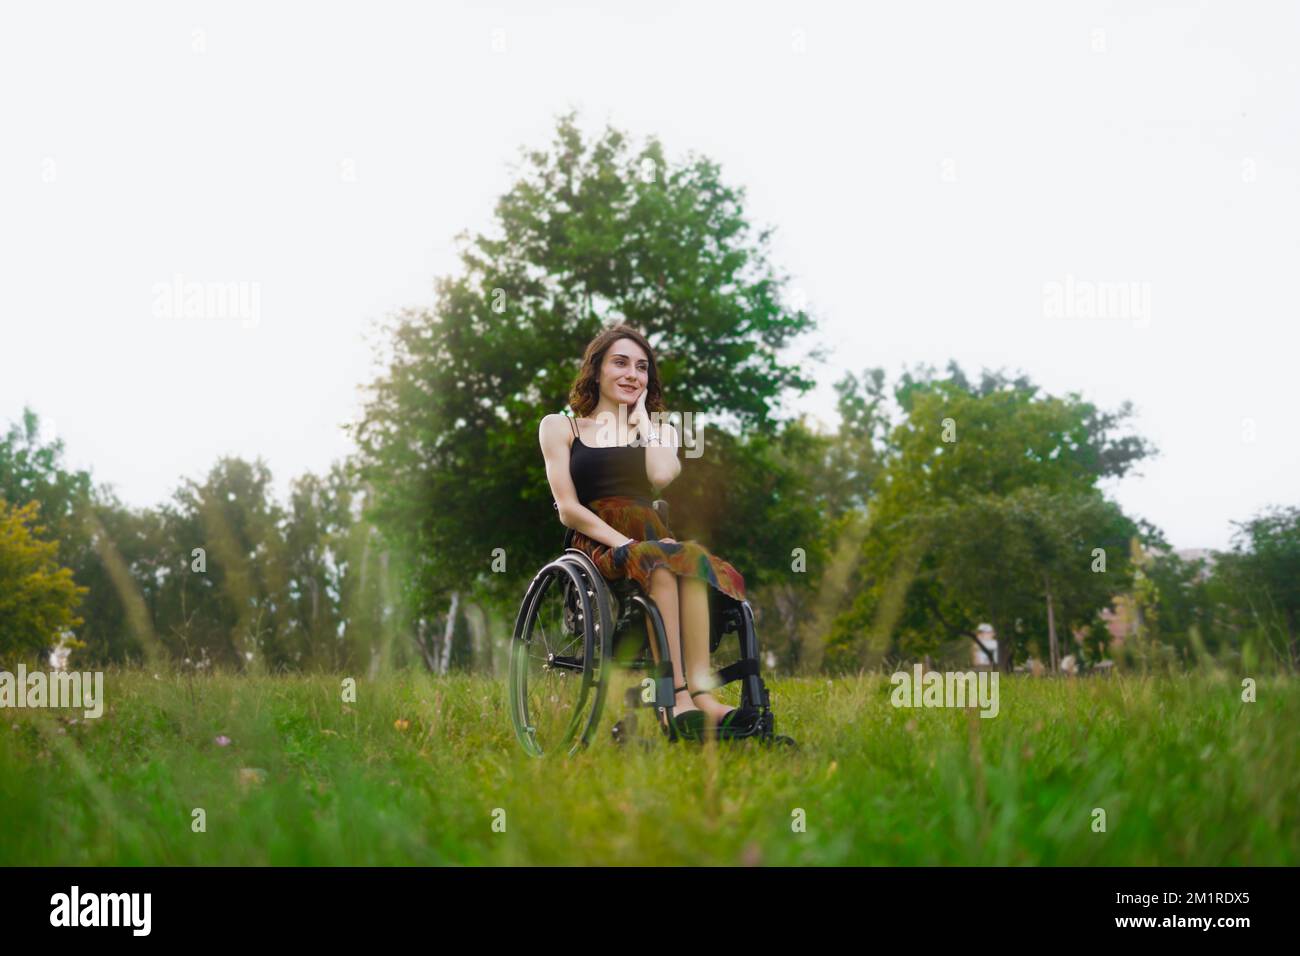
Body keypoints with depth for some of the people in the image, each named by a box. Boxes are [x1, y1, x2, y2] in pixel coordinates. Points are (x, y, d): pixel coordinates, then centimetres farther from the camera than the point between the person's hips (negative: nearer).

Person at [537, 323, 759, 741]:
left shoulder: (660, 430, 23)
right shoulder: (560, 427, 15)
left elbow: (662, 476, -2)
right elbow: (569, 508, 1)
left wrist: (642, 414, 10)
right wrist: (625, 543, -14)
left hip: (654, 538, 3)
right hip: (598, 546, -3)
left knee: (692, 560, -35)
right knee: (662, 565, -37)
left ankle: (699, 695, -49)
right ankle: (684, 697, -48)